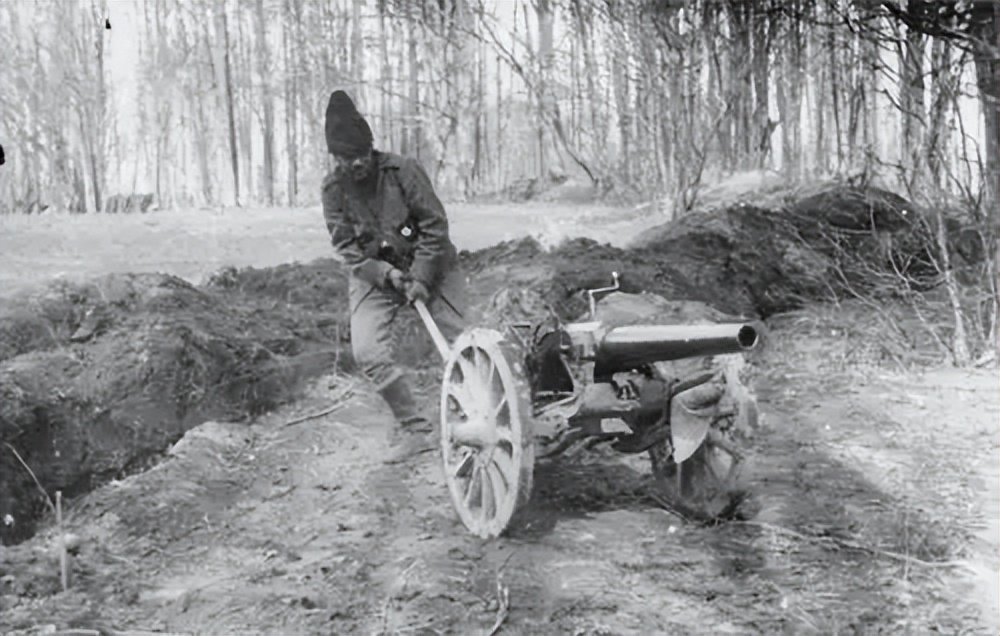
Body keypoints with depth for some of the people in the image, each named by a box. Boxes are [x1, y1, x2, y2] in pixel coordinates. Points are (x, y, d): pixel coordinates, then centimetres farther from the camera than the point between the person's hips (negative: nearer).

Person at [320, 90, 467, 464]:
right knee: (368, 352, -14)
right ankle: (413, 429, -2)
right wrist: (386, 273, -19)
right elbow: (345, 248, -6)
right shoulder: (333, 189, -7)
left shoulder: (403, 171, -16)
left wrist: (421, 278, -19)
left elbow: (435, 226, -14)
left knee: (458, 342, -4)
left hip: (427, 267, -2)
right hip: (373, 275, 2)